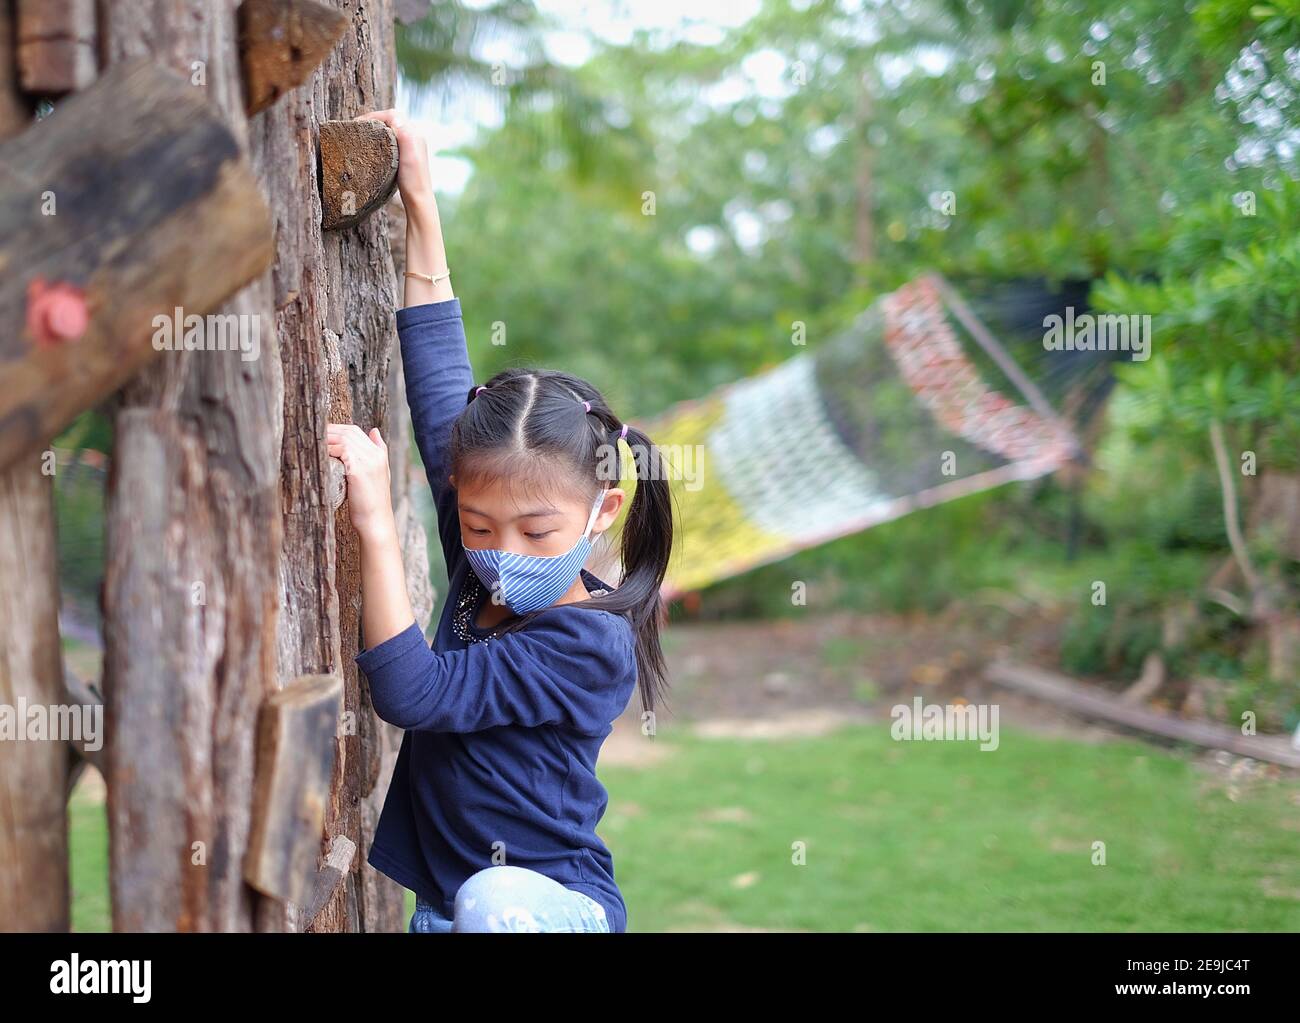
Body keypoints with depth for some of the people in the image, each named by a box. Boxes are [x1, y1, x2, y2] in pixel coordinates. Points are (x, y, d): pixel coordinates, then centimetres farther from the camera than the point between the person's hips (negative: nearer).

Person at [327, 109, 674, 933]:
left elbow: (412, 691, -24)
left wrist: (377, 524, -27)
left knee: (494, 898, -39)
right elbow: (441, 388, 5)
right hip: (440, 909, 8)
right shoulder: (479, 576, 1)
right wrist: (421, 207, 7)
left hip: (550, 904, -8)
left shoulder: (590, 645, -17)